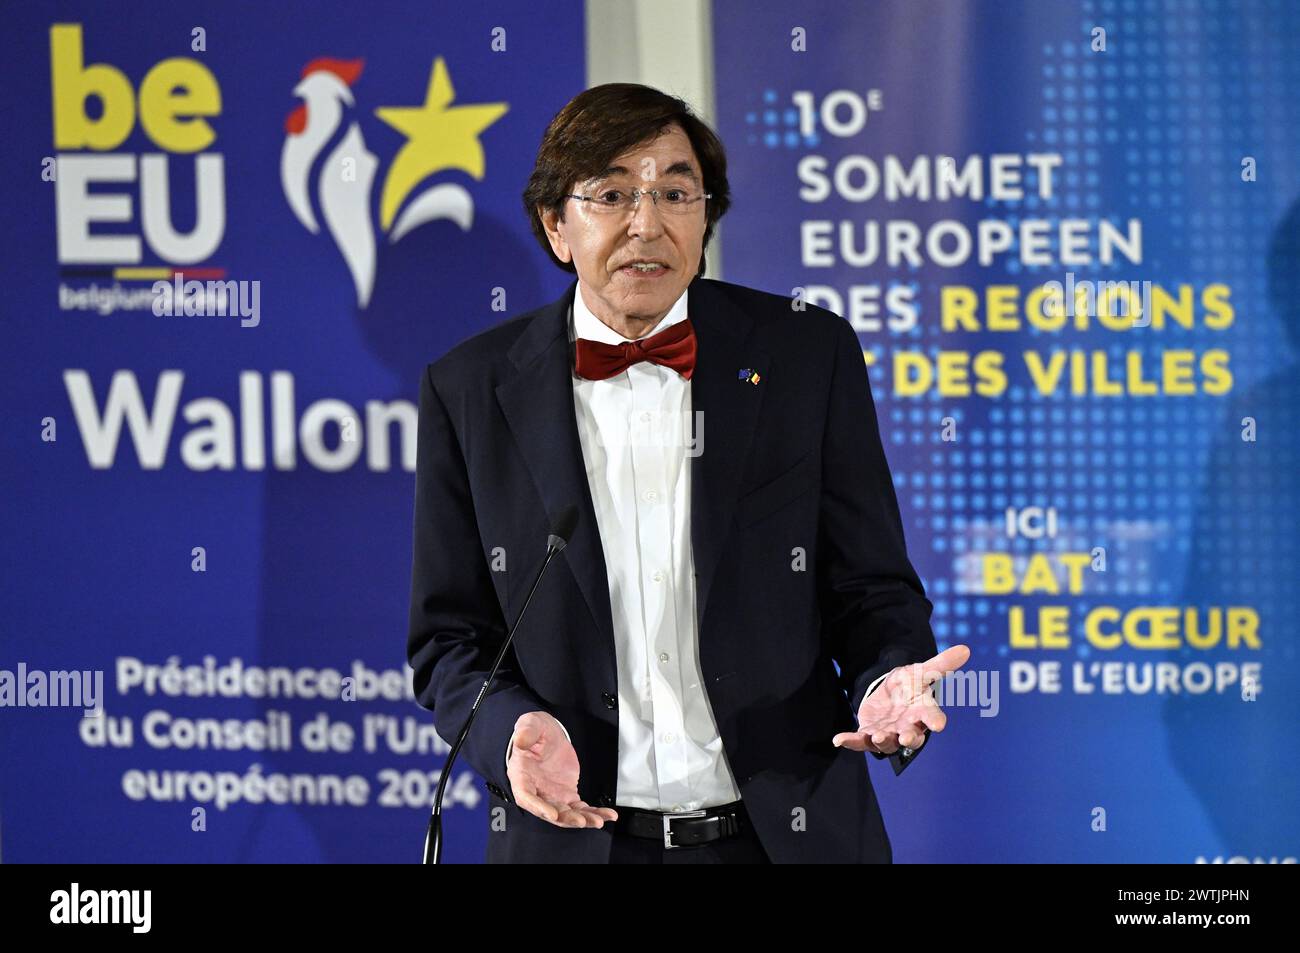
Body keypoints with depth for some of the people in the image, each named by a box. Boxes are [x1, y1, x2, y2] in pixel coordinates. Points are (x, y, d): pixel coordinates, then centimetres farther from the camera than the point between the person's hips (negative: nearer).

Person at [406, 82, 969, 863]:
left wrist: (889, 684, -19)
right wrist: (512, 730, -17)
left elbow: (873, 592, 2)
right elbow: (450, 636, 3)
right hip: (572, 835, 0)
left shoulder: (810, 356, 0)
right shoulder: (470, 391, 0)